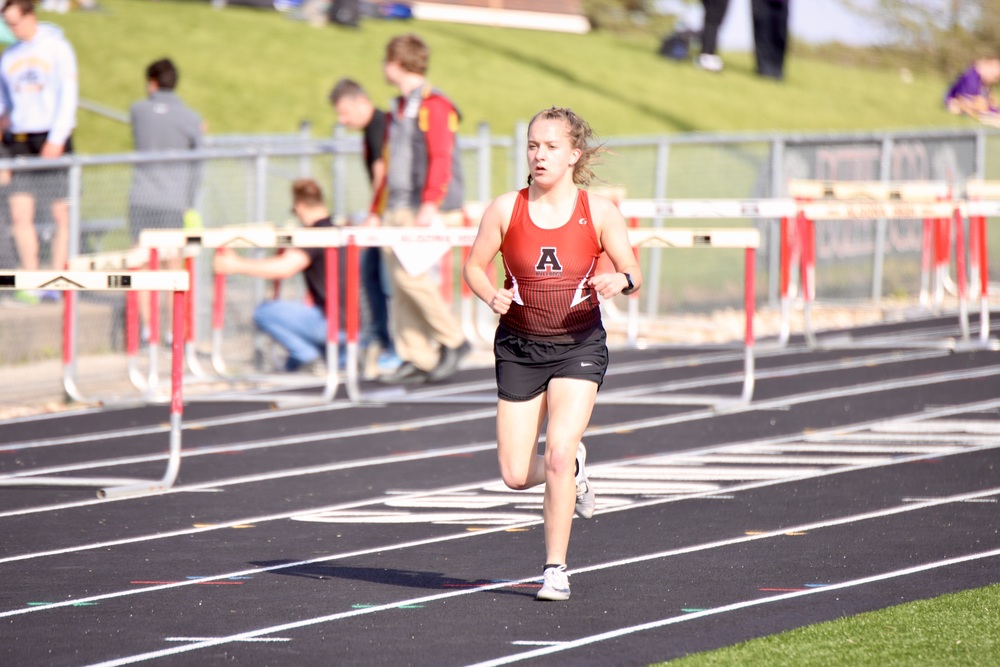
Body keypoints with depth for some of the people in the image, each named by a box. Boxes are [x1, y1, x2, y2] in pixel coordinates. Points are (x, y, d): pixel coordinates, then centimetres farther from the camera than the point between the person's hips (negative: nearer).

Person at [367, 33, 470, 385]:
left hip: (427, 210, -9)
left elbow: (441, 158, -17)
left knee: (409, 271, -19)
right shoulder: (398, 109, 20)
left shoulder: (433, 105, -8)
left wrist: (430, 204, -27)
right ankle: (416, 359, 3)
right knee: (400, 281, 2)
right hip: (398, 209, 9)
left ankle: (452, 340, -6)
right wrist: (377, 211, 24)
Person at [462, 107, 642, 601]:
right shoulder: (506, 209, -5)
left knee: (558, 455, -18)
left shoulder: (599, 213, -6)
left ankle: (556, 568, -3)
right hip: (519, 346, 2)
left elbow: (633, 275, 1)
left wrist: (619, 281, -23)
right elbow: (474, 267, 4)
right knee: (515, 475, -1)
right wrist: (492, 296, -18)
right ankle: (573, 469, 35)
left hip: (579, 345, -2)